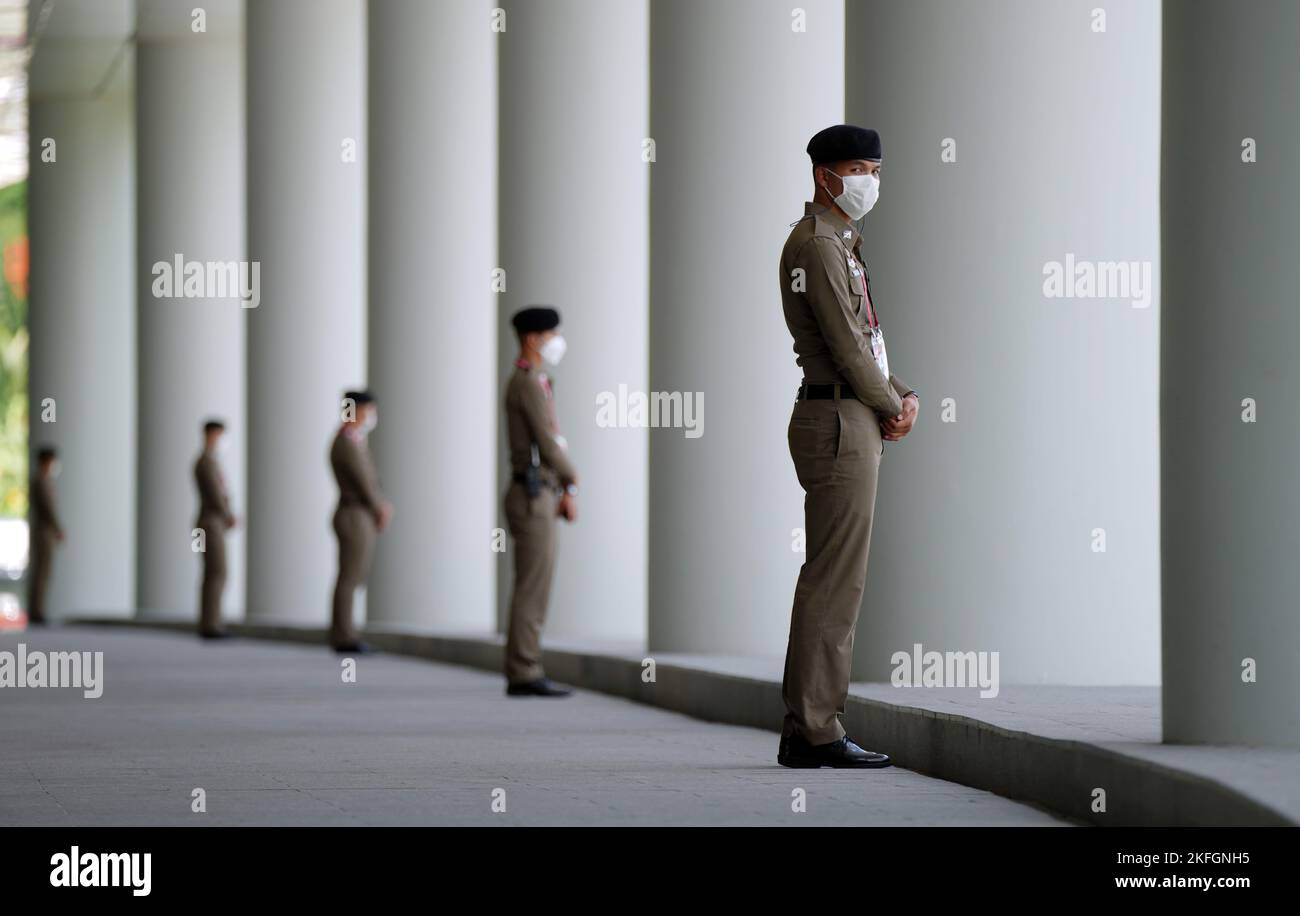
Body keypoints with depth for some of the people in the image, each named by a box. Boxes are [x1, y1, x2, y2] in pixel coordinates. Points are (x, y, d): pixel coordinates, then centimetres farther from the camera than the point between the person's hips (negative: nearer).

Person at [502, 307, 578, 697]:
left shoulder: (531, 385, 20)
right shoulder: (528, 383, -15)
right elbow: (548, 444, -17)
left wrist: (564, 494, 8)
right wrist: (573, 482, 3)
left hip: (536, 500, 10)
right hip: (533, 500, -10)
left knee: (532, 589, 9)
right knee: (533, 588, -9)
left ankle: (523, 675, 10)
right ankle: (526, 675, -9)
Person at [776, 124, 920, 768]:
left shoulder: (839, 244, 21)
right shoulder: (818, 246, -13)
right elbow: (845, 346, -17)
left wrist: (903, 395, 6)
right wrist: (891, 407, -5)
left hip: (854, 423, 11)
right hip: (839, 422, -11)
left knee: (834, 578, 11)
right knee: (835, 579, -10)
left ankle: (807, 730, 13)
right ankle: (815, 732, -9)